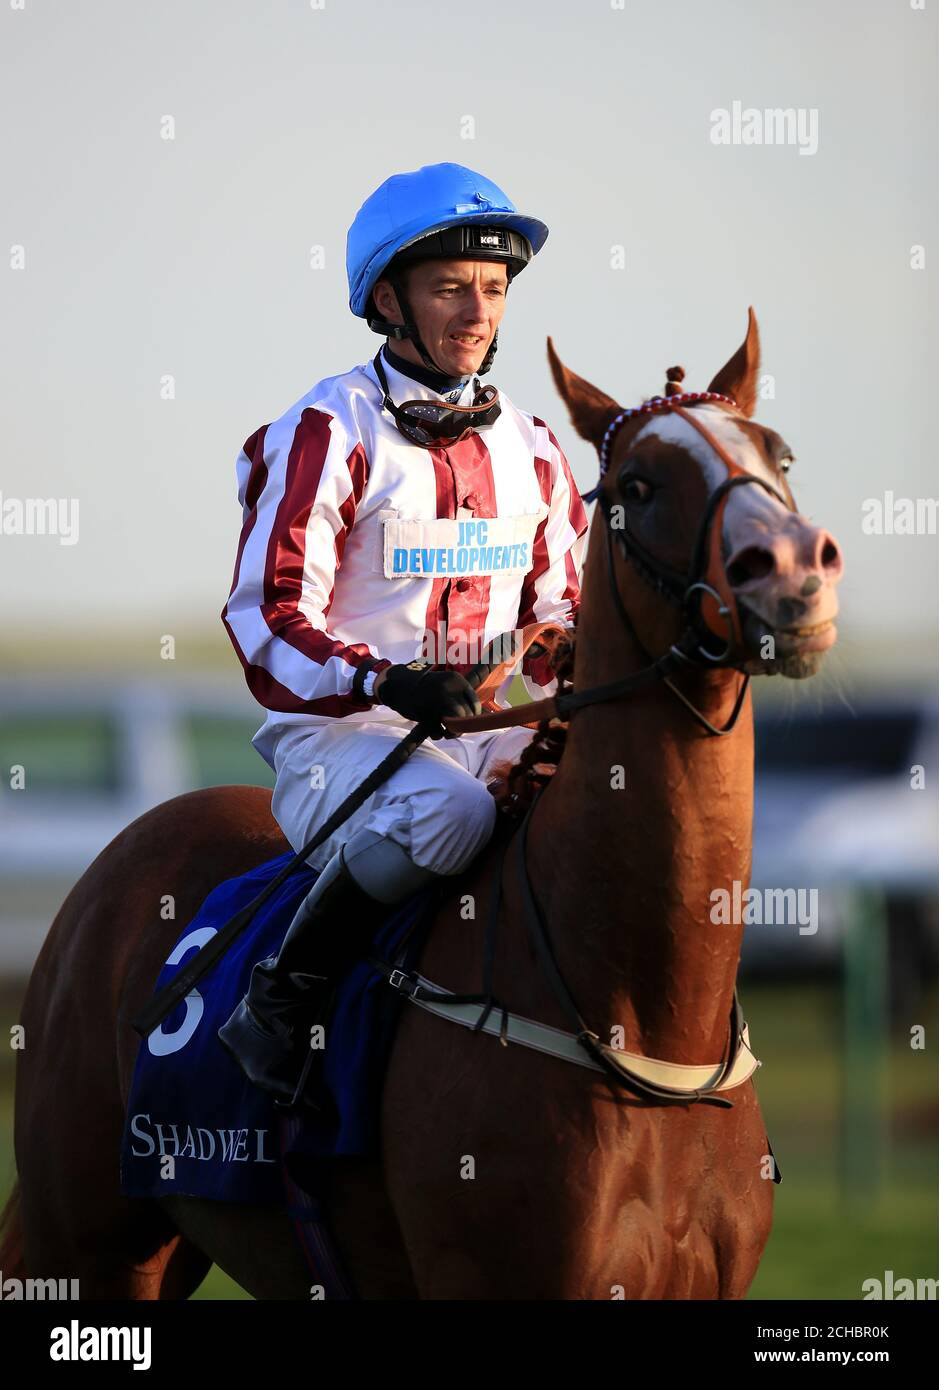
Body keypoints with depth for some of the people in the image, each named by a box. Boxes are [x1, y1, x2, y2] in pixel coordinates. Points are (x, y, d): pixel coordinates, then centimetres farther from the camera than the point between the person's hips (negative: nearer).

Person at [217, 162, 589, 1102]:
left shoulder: (528, 446, 16)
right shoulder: (325, 434, -5)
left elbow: (559, 602, 23)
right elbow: (270, 623, -10)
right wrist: (387, 685, -28)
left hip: (496, 732, 6)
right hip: (337, 739, -6)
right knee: (449, 812, -38)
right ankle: (280, 1004, -22)